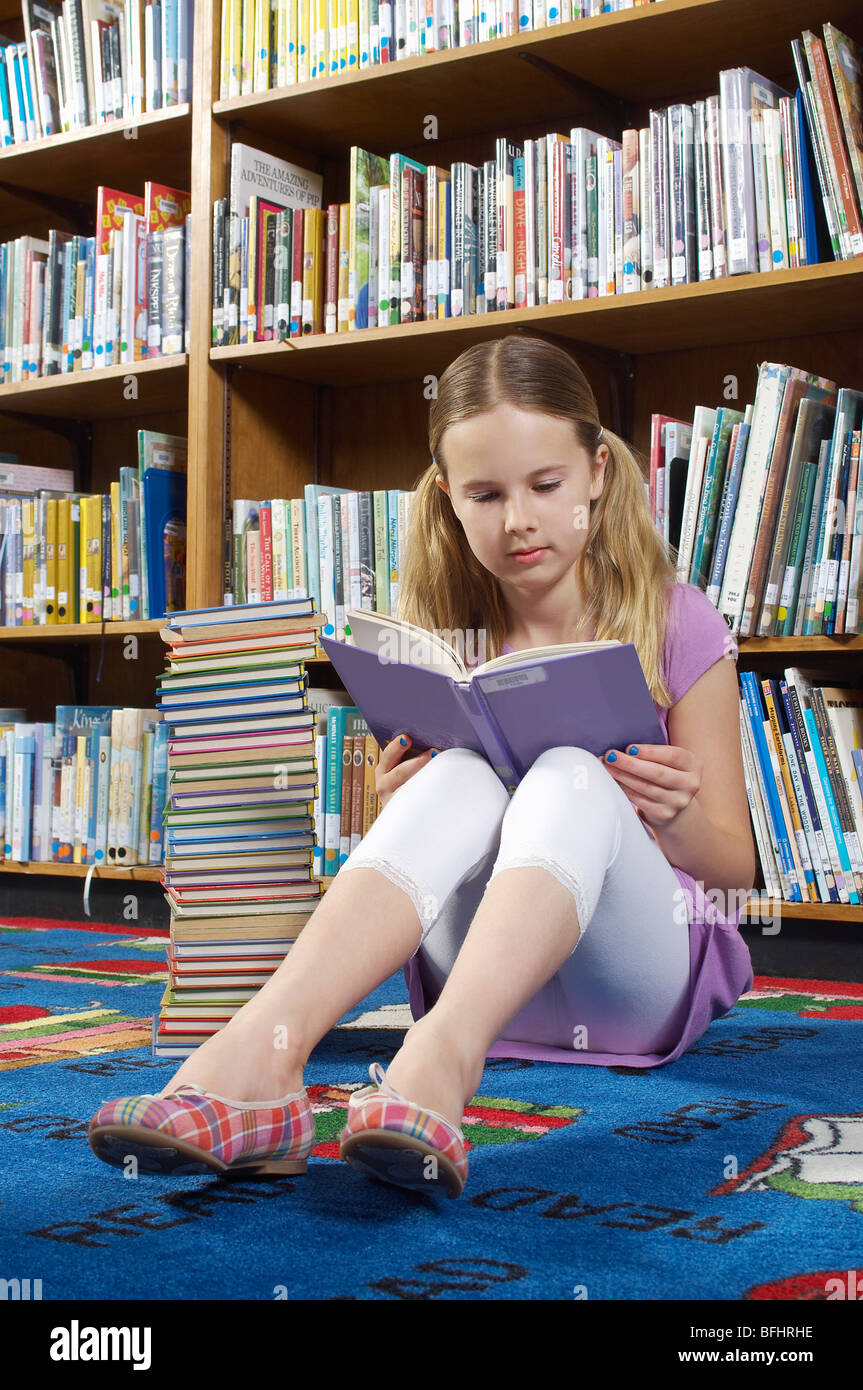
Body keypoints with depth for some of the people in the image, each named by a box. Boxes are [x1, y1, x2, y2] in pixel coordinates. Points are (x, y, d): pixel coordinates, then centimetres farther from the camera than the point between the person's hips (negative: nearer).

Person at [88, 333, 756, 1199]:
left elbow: (736, 869, 7)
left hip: (645, 981, -1)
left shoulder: (676, 625, 4)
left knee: (568, 776, -30)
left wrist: (677, 818, -17)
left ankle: (437, 1061, -56)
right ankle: (257, 1060, -51)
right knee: (460, 776, -29)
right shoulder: (437, 636, 10)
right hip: (490, 988, 1)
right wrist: (397, 809, -11)